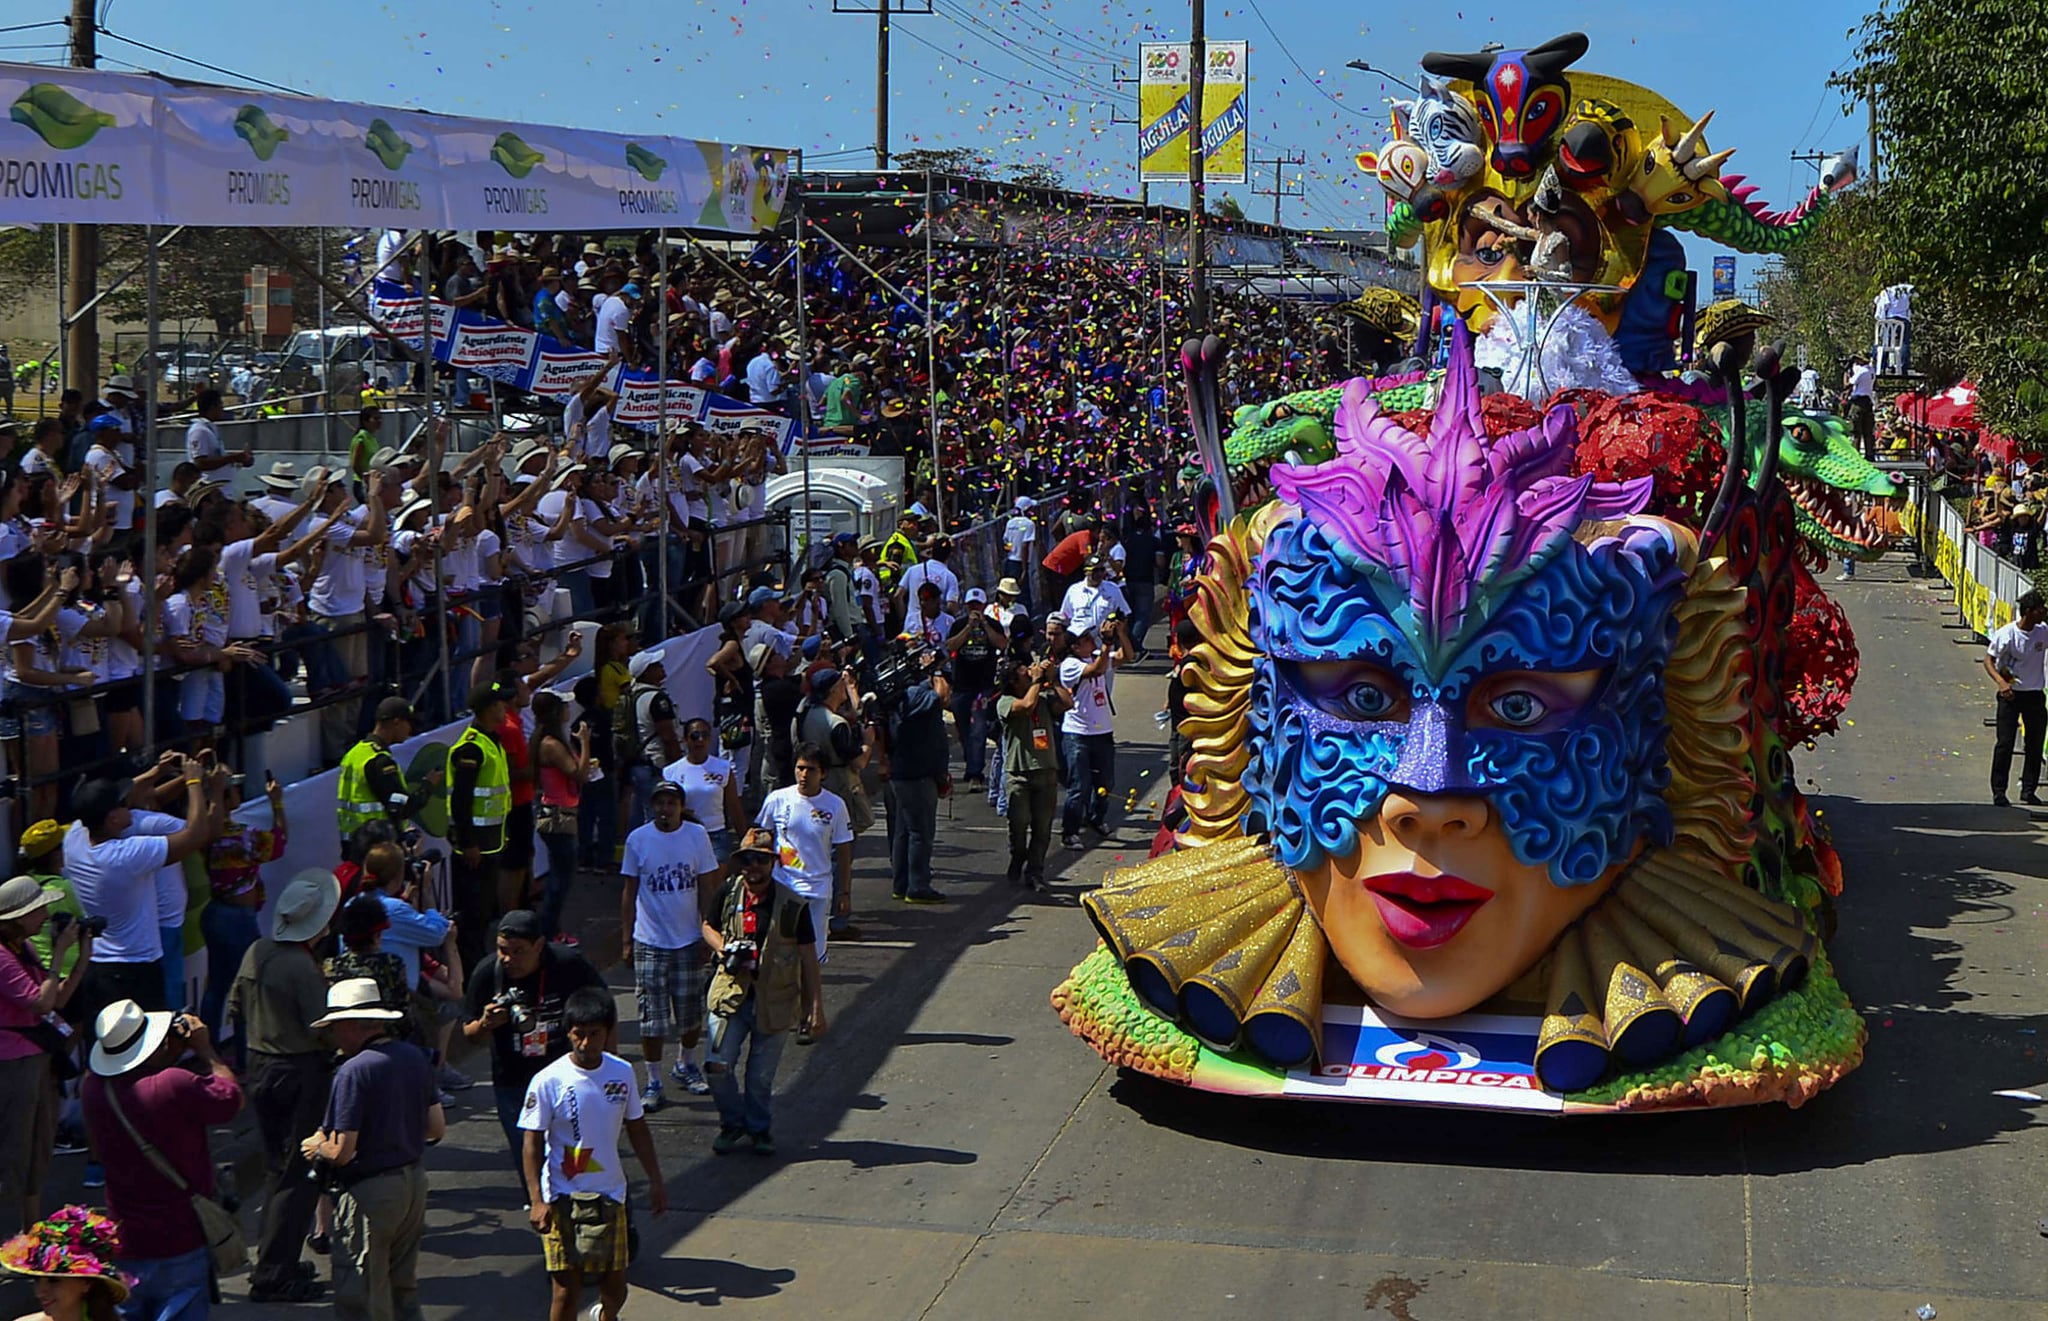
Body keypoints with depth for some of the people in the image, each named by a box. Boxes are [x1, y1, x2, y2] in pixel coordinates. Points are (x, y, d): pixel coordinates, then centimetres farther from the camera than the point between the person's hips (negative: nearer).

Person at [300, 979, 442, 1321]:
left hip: (370, 1193, -8)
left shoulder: (353, 1071, -19)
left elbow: (342, 1151, -21)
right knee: (404, 1290, 20)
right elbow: (437, 1128, 10)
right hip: (414, 1182, 8)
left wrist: (315, 1147, -1)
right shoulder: (415, 1058, 4)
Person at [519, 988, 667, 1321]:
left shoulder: (622, 1073, -1)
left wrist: (655, 1180, 12)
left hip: (609, 1194, 4)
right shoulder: (548, 1081, -13)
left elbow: (637, 1129, 11)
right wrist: (536, 1201, -17)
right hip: (562, 1197, -3)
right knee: (567, 1288, -3)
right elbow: (532, 1145, -10)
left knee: (615, 1285, 12)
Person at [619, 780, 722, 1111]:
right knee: (652, 1017, -1)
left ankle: (685, 1065, 35)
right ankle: (653, 1081, 11)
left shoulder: (697, 836, -2)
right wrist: (627, 940, 0)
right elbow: (629, 892, 2)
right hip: (650, 942, -1)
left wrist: (708, 933, 1)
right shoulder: (638, 840, -4)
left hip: (689, 939, 1)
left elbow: (706, 888, 4)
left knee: (692, 1013, 11)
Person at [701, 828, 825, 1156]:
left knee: (761, 1075, 5)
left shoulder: (794, 906, -6)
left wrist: (816, 1008, -3)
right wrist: (722, 947, -4)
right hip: (731, 993, 2)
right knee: (718, 1066, -7)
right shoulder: (728, 895, 2)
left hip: (773, 1001, -2)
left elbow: (809, 960, -1)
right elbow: (708, 926, 20)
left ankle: (759, 1128, 30)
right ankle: (732, 1123, 18)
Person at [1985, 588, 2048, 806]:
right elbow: (1988, 660, -10)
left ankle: (2029, 790, 17)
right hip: (2011, 694, -4)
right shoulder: (2007, 634, -14)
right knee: (2005, 743, -5)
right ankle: (1999, 791, 2)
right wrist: (2001, 682, -24)